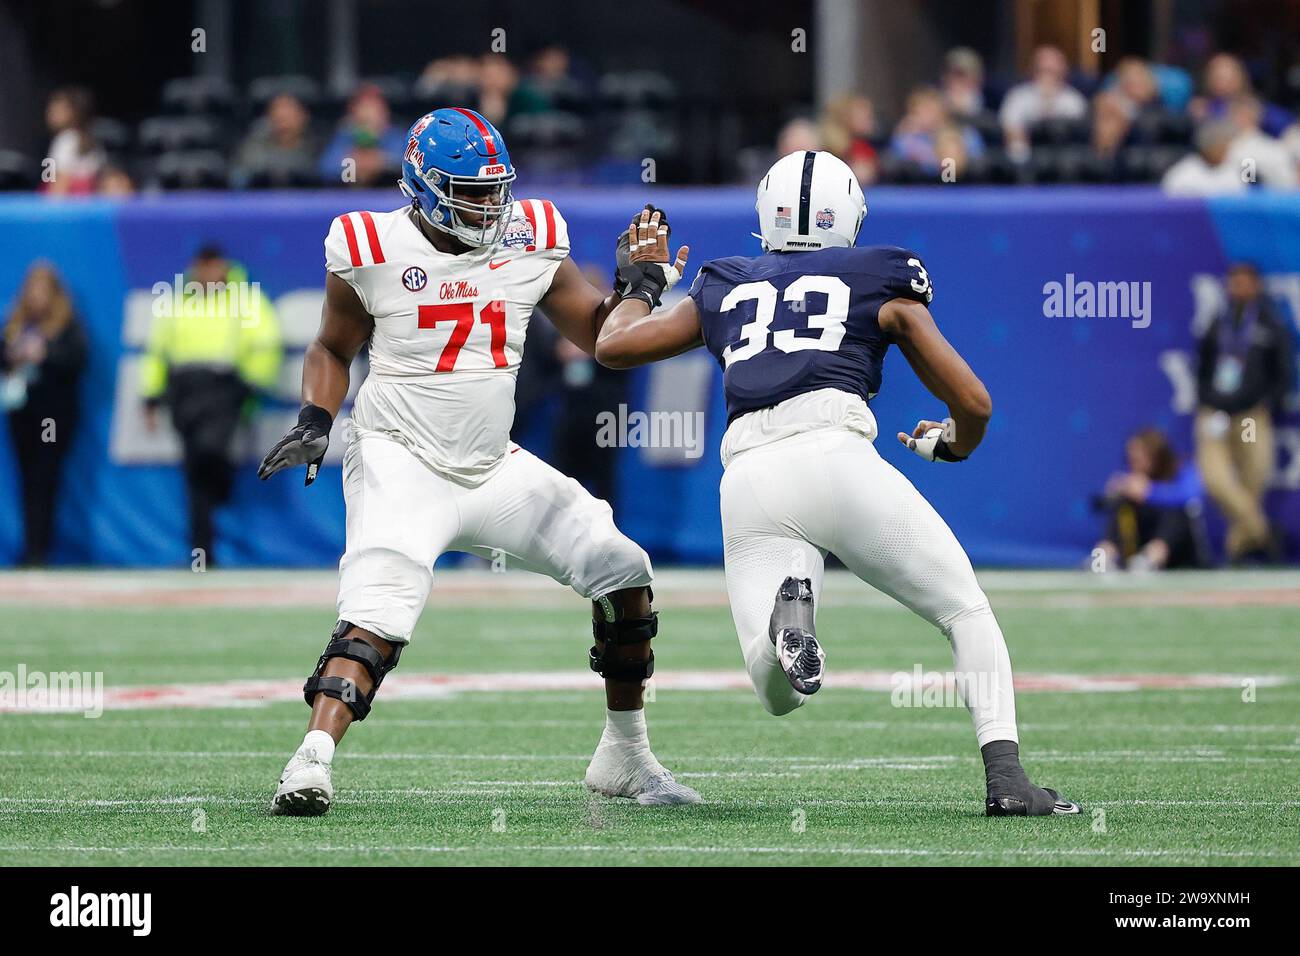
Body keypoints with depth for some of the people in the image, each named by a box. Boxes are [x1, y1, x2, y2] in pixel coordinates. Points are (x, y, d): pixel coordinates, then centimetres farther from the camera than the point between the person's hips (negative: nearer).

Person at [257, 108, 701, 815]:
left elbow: (600, 337, 9)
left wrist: (634, 291, -10)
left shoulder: (529, 244, 1)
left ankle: (624, 759, 17)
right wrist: (314, 421, -9)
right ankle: (312, 763, -35)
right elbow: (332, 348, 7)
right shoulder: (374, 252, -9)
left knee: (623, 571, 3)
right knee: (378, 616, -27)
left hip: (496, 467, 5)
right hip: (403, 461, -5)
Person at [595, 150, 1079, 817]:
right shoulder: (882, 284, 19)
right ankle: (1004, 777, -7)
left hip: (748, 480, 2)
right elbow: (973, 401, 16)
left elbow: (613, 345, 34)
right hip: (834, 455, -2)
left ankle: (785, 610, -33)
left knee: (779, 694, 2)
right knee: (968, 615, 13)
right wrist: (951, 443, 39)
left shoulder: (724, 289, 26)